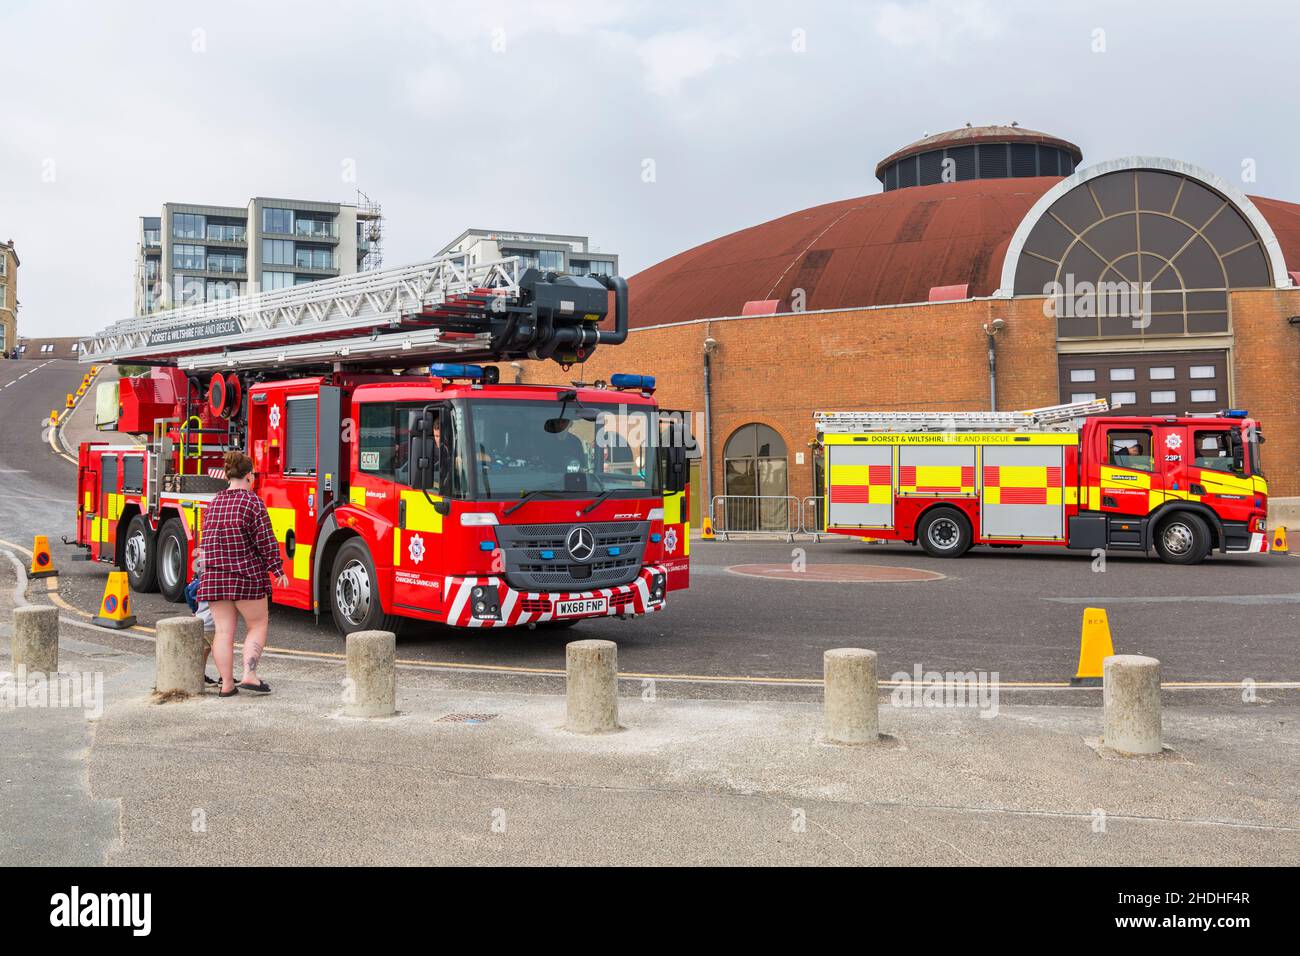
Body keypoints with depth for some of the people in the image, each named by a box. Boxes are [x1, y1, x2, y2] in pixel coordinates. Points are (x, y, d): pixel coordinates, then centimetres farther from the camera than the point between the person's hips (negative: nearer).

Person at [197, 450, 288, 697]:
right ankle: (249, 675, -3)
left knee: (223, 631, 7)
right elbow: (265, 541, -11)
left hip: (213, 576, 6)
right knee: (257, 625, 7)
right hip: (248, 575, -5)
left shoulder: (212, 505, 11)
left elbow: (208, 542, 17)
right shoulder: (252, 503, -9)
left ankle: (226, 684, 9)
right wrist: (278, 570, -3)